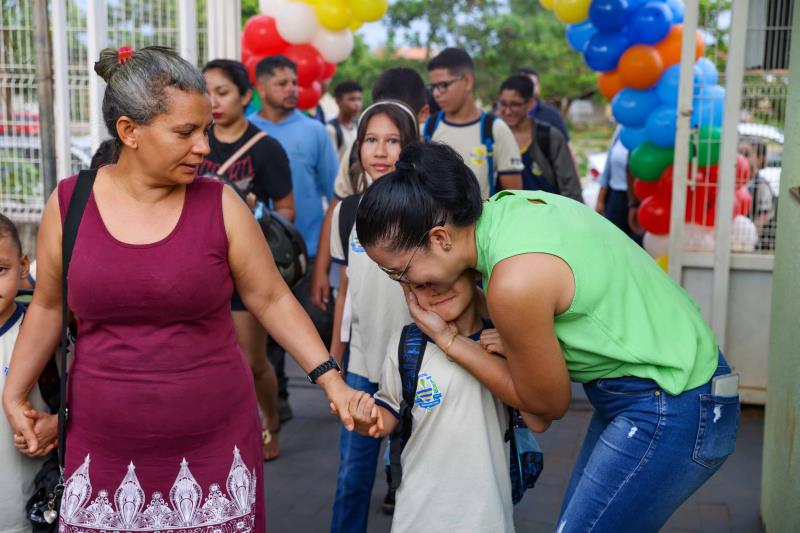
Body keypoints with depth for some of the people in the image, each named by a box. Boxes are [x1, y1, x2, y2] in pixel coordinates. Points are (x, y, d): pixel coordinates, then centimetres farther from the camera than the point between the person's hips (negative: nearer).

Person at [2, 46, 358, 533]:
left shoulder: (219, 204, -7)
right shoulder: (69, 202, -3)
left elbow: (272, 299, -2)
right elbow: (49, 306, 10)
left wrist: (330, 379, -8)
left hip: (214, 442, -1)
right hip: (103, 447, 1)